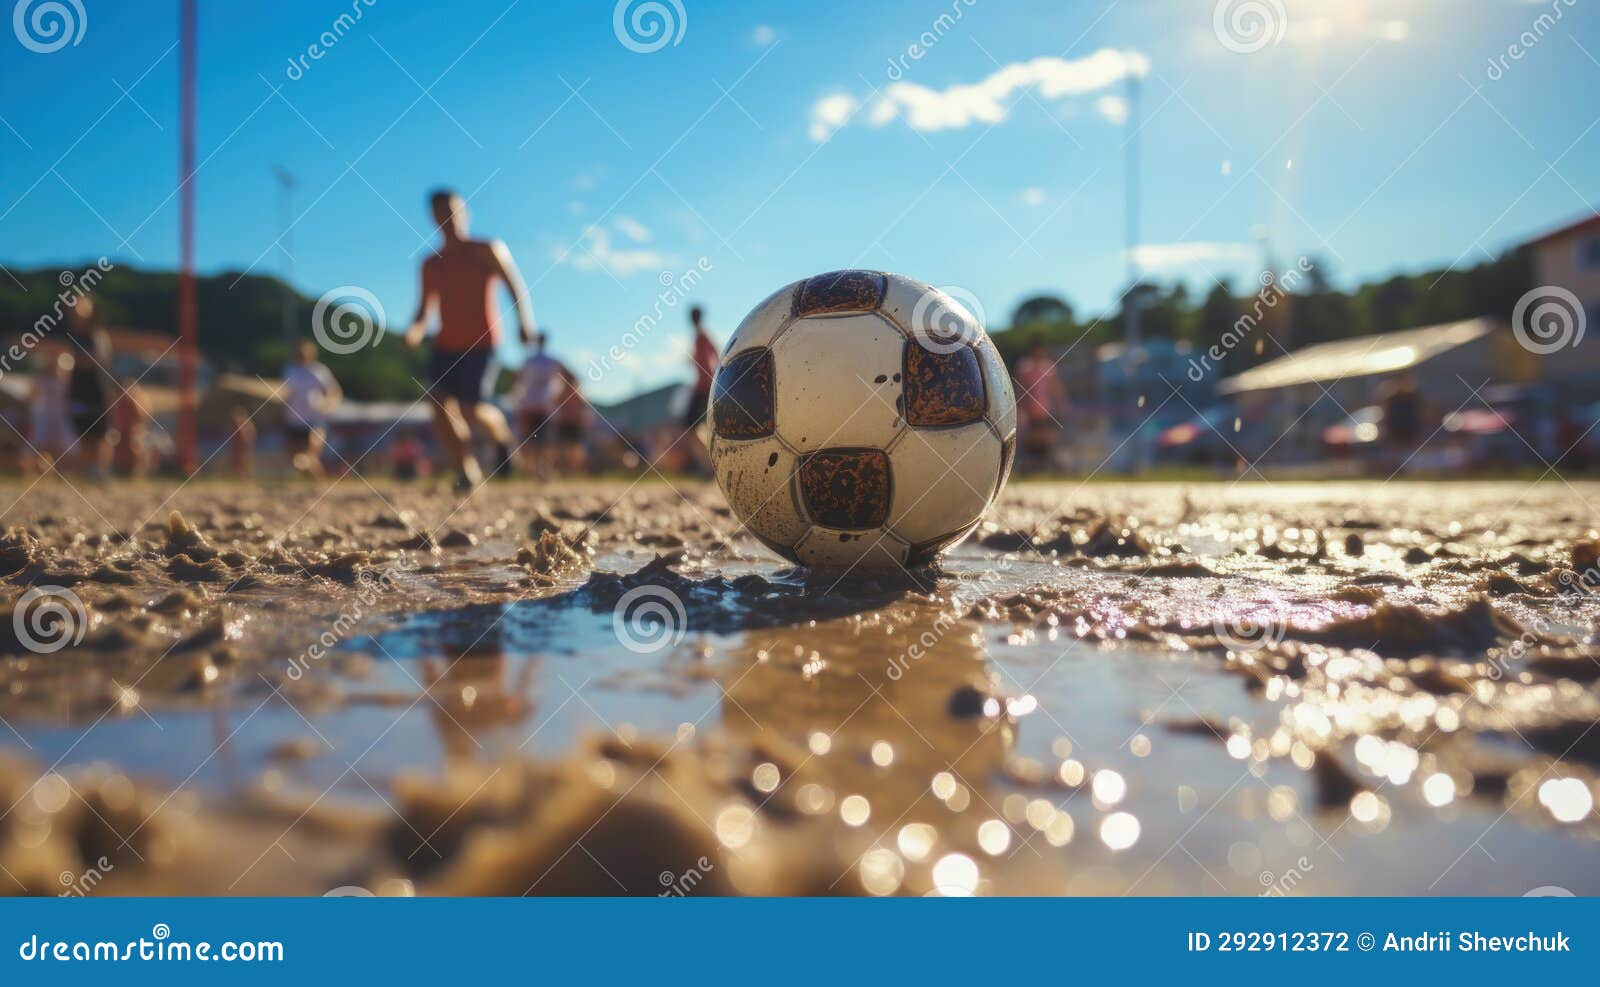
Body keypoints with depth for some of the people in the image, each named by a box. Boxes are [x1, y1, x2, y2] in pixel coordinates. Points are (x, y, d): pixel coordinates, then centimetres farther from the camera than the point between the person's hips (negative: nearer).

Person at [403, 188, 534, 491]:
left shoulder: (487, 250, 1)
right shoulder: (431, 264, 15)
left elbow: (515, 286, -6)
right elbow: (426, 304, 19)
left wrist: (524, 321, -22)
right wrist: (416, 328, -4)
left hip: (480, 342, -5)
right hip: (445, 344, 5)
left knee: (470, 409, -14)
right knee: (440, 403, -13)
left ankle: (501, 434, 20)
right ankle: (467, 473, -7)